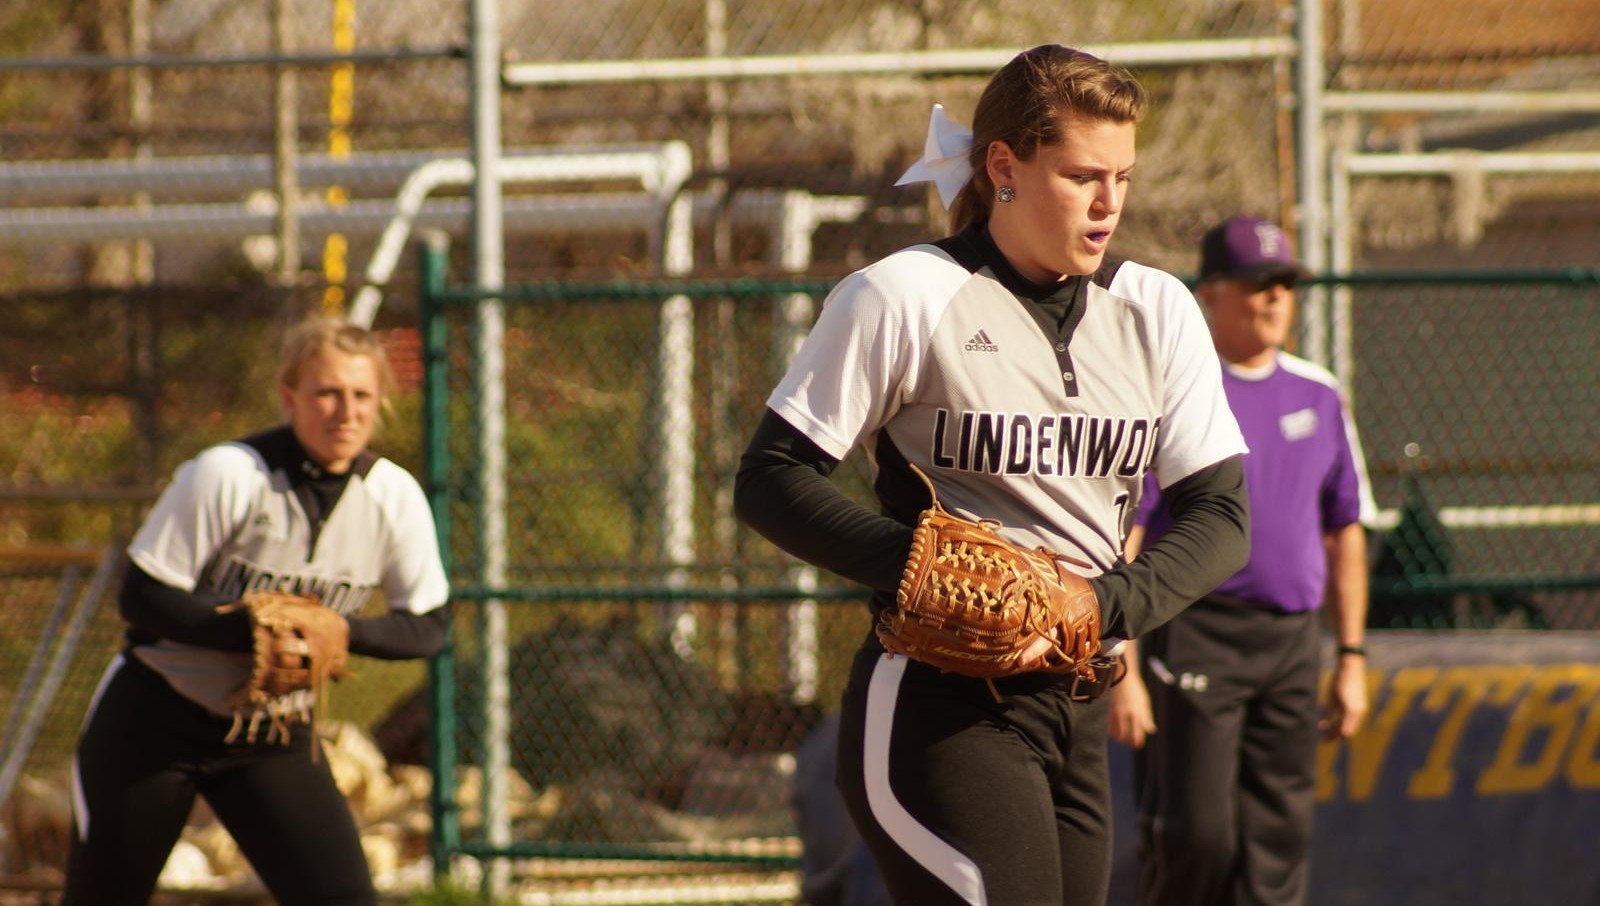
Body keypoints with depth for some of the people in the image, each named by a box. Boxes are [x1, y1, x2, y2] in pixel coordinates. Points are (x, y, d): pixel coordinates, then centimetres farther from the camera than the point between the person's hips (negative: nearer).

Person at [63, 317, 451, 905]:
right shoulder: (229, 474, -20)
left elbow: (426, 625, -1)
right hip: (153, 719, -3)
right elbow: (143, 597, -18)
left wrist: (340, 630, -21)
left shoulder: (394, 497, -8)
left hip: (275, 739, 3)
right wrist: (257, 629, -30)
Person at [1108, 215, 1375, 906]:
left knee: (1279, 837, 3)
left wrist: (1351, 657, 15)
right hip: (1194, 636, -6)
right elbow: (1116, 538, -10)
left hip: (1291, 641, 6)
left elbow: (1344, 532, 20)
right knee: (1193, 834, -10)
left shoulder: (1317, 395, 14)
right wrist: (1121, 669, -16)